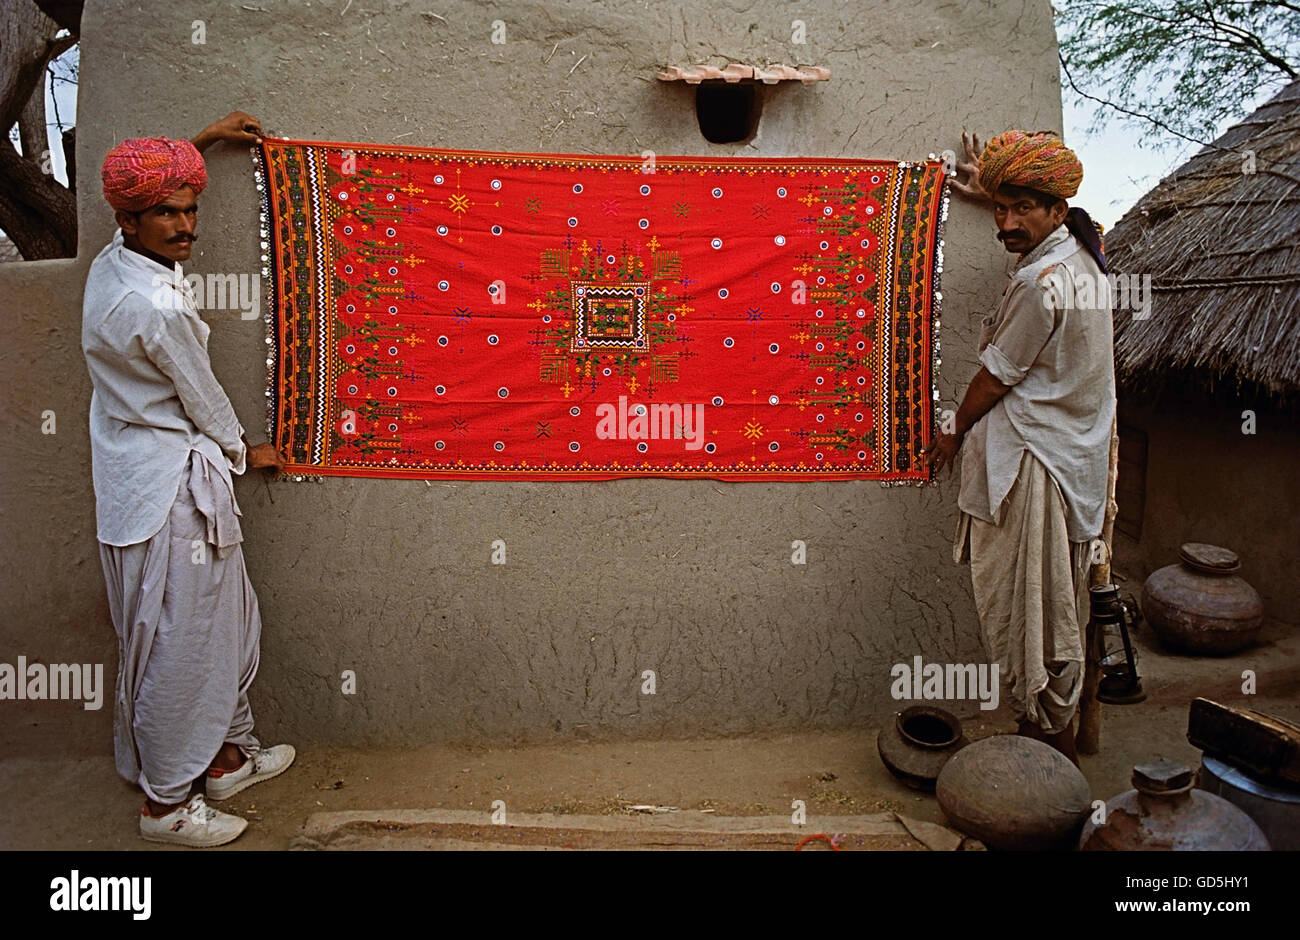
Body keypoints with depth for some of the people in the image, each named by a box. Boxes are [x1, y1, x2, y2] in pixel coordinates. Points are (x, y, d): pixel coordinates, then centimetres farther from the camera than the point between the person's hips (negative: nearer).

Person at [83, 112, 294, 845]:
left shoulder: (114, 263, 3)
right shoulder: (158, 306, -25)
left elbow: (151, 185, 26)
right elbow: (204, 400, -11)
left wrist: (204, 141, 28)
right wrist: (243, 451, 7)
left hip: (147, 473, 10)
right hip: (172, 487, -10)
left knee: (224, 620, 20)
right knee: (176, 643, 3)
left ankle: (226, 755, 37)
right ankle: (167, 804, 21)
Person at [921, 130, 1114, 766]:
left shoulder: (1041, 284, -20)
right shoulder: (1082, 256, 9)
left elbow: (993, 379, -12)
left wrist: (956, 435, 4)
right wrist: (994, 190, 44)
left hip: (1032, 463, -10)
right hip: (1074, 453, 10)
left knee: (1032, 607, -1)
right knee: (1054, 606, 16)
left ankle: (1050, 736, 11)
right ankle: (1054, 735, 28)